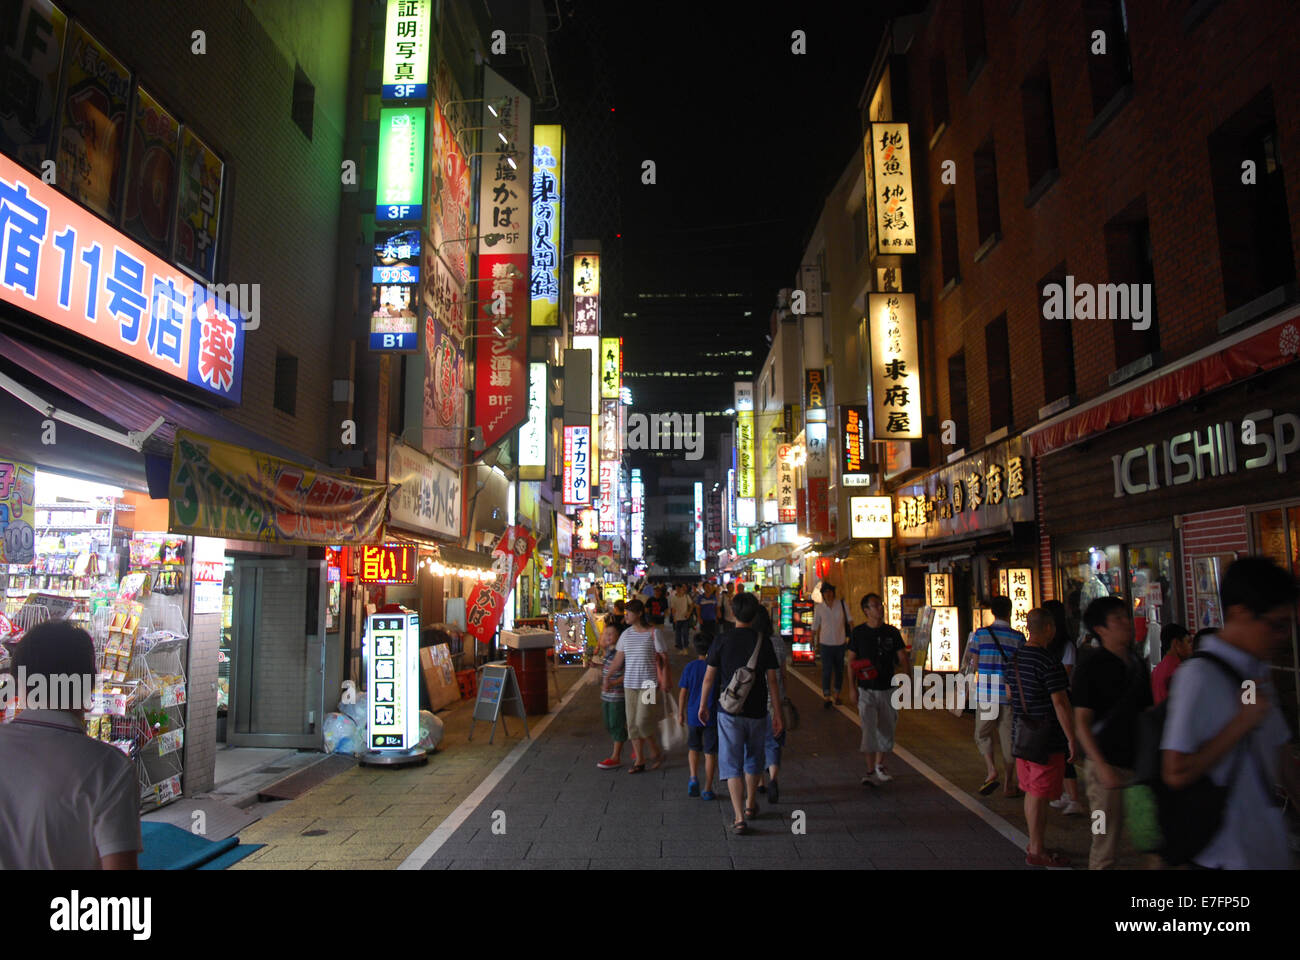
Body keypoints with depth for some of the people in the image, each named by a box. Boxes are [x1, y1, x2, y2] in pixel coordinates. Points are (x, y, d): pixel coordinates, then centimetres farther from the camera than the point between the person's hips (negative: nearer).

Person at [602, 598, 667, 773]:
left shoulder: (653, 633, -6)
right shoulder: (626, 634, 8)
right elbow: (618, 659, 11)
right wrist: (607, 678, 4)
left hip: (648, 683, -5)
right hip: (630, 684, 5)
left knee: (642, 721, -11)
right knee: (632, 724, 7)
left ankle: (656, 753, 13)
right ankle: (639, 761, 17)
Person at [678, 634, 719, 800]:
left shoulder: (690, 667, -3)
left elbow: (683, 693, 0)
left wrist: (680, 714, 9)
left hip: (693, 716, 1)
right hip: (712, 716, -1)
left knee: (693, 748, 20)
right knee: (710, 753, 6)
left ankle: (693, 777, 1)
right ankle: (707, 789, 9)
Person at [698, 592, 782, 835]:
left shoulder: (722, 641, -7)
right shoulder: (763, 642, -5)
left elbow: (709, 677, -3)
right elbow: (772, 680, -4)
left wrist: (703, 705, 10)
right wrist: (778, 713, 3)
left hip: (729, 711, -2)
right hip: (757, 711, 2)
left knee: (732, 764, 3)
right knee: (753, 759, 22)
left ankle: (739, 818, -5)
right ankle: (750, 805, 39)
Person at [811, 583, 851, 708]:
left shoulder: (842, 604, -3)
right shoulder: (819, 608, -3)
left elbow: (849, 621, 4)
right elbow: (815, 626, 5)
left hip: (840, 643, 2)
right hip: (826, 643, -2)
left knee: (839, 670, 11)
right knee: (826, 670, -8)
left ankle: (837, 696, 24)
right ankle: (826, 698, -3)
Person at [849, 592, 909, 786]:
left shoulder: (892, 632, 0)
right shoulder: (858, 632, -3)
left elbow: (903, 659, 1)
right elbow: (852, 661, 2)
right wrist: (853, 688, -2)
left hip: (888, 689, 2)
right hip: (866, 690, -2)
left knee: (887, 729, 10)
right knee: (869, 729, -9)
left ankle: (880, 765, 31)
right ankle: (870, 772, 0)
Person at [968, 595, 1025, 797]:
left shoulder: (981, 634, -2)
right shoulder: (1018, 637, -2)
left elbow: (975, 664, 1)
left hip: (985, 693, 0)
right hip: (1009, 694, 0)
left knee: (982, 735, 16)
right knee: (1008, 739, 9)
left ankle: (991, 770, -5)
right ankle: (1008, 785, 16)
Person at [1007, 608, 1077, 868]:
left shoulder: (1015, 658, 7)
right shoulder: (1049, 663, -19)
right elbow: (1060, 703, -19)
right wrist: (1072, 738, -13)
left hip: (1022, 734, 8)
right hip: (1047, 739, -8)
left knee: (1031, 792, 17)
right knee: (1039, 796, 0)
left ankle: (1034, 844, 28)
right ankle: (1037, 852, 8)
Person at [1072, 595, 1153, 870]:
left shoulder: (1137, 664, 10)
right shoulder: (1092, 667, -9)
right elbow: (1081, 721, -12)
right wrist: (1101, 765, -20)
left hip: (1139, 762, 6)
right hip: (1108, 765, -6)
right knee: (1106, 840, 0)